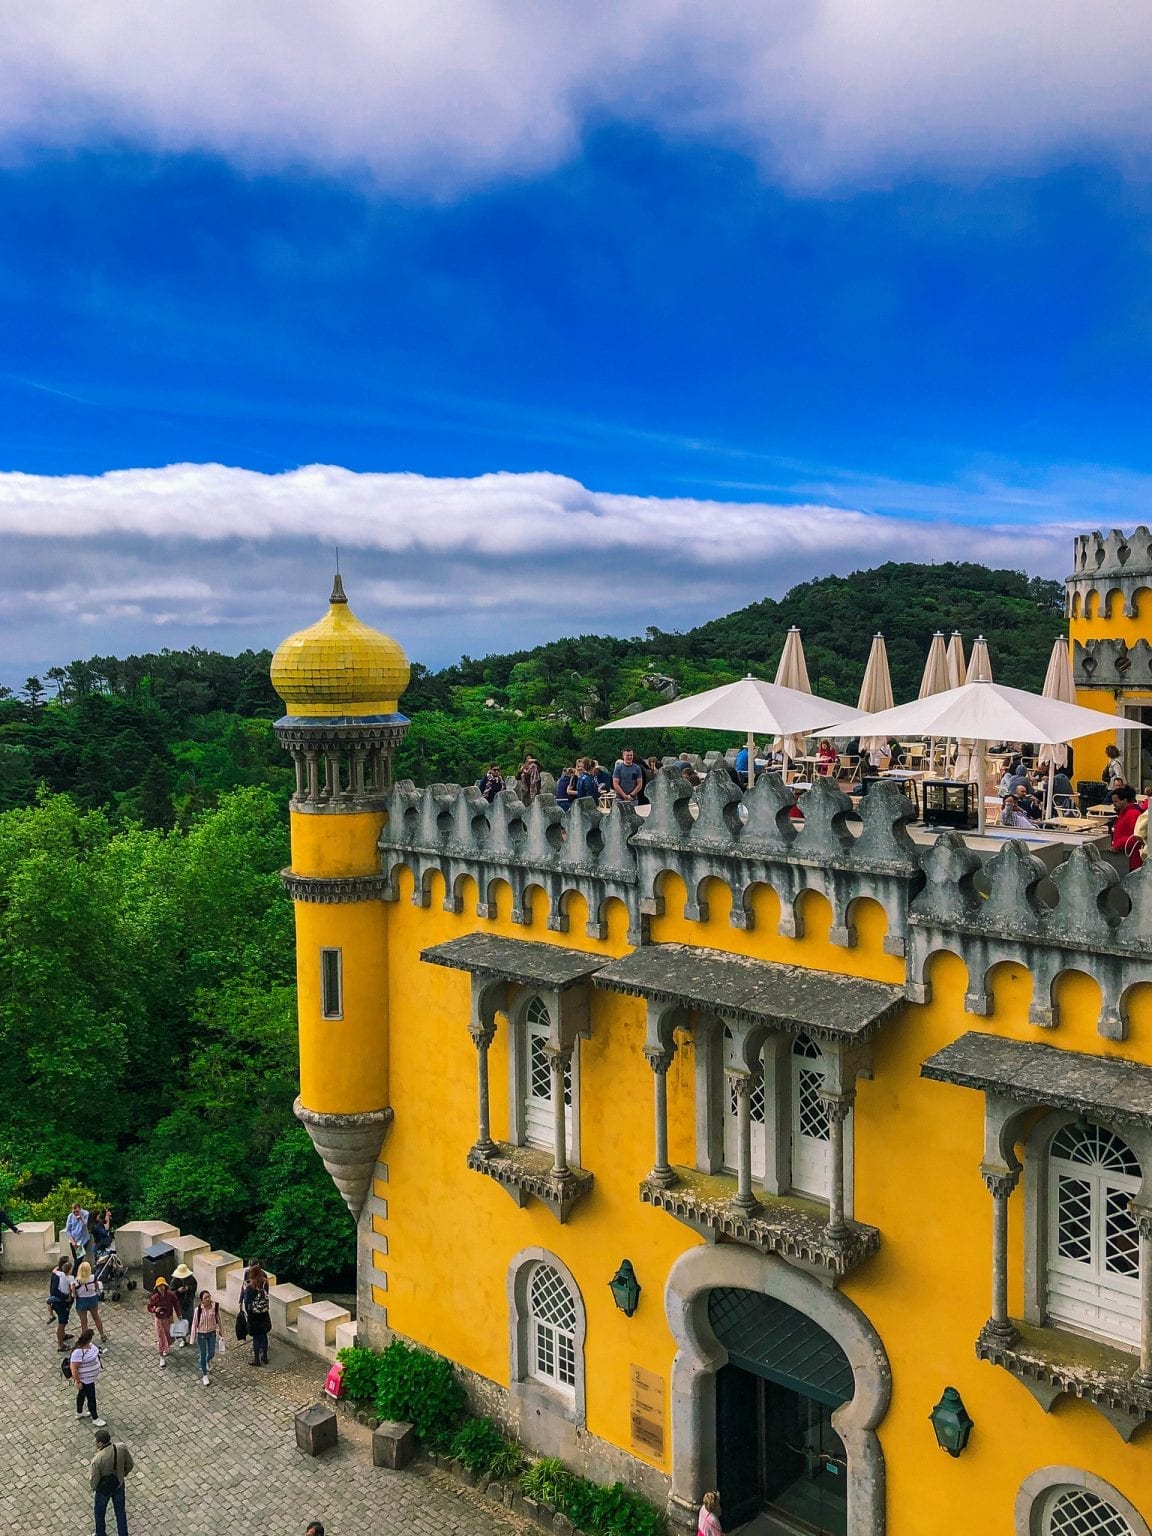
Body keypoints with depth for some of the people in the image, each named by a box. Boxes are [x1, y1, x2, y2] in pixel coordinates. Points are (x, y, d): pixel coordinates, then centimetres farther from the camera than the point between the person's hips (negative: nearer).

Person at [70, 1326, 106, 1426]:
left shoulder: (89, 1344, -10)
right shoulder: (78, 1352, -36)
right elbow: (74, 1368, -29)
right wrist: (78, 1382, -21)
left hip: (90, 1377, 8)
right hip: (85, 1380, -8)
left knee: (82, 1394, 28)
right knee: (91, 1398, 10)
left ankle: (79, 1413, 49)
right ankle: (95, 1418, 29)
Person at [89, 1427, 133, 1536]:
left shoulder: (97, 1460, -36)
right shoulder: (122, 1448, -25)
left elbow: (93, 1480, -21)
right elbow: (129, 1464, -8)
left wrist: (93, 1487, 4)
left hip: (103, 1489, -3)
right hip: (119, 1485, 3)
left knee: (99, 1512, 28)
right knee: (120, 1511, 25)